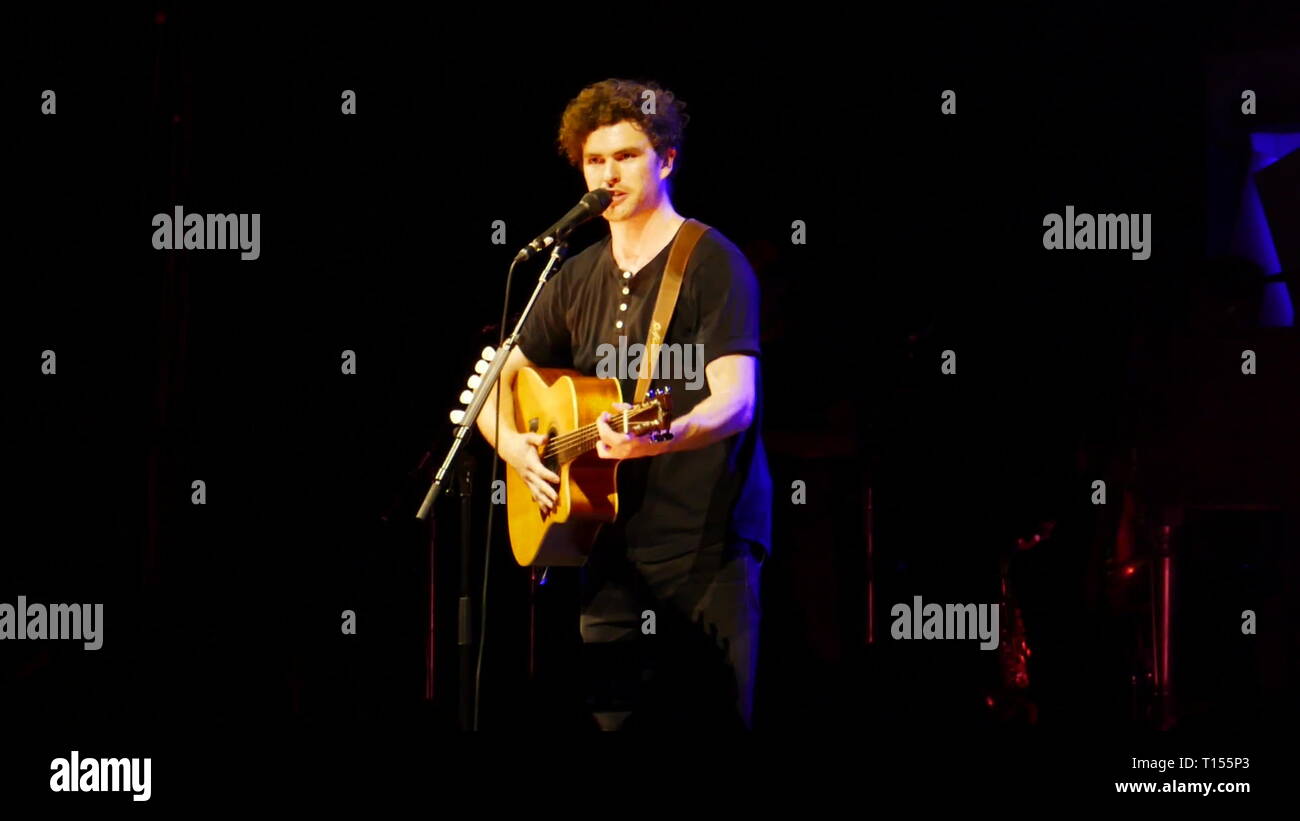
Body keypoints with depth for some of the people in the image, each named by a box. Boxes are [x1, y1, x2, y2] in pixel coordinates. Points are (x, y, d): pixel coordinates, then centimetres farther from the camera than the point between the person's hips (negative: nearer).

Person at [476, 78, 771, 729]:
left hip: (708, 545, -6)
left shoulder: (712, 263, -5)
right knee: (615, 718, 4)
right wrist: (514, 446, -1)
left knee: (715, 720, -7)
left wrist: (662, 437, -37)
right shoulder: (579, 278, 14)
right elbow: (495, 382, 21)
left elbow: (737, 398, -18)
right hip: (614, 548, 6)